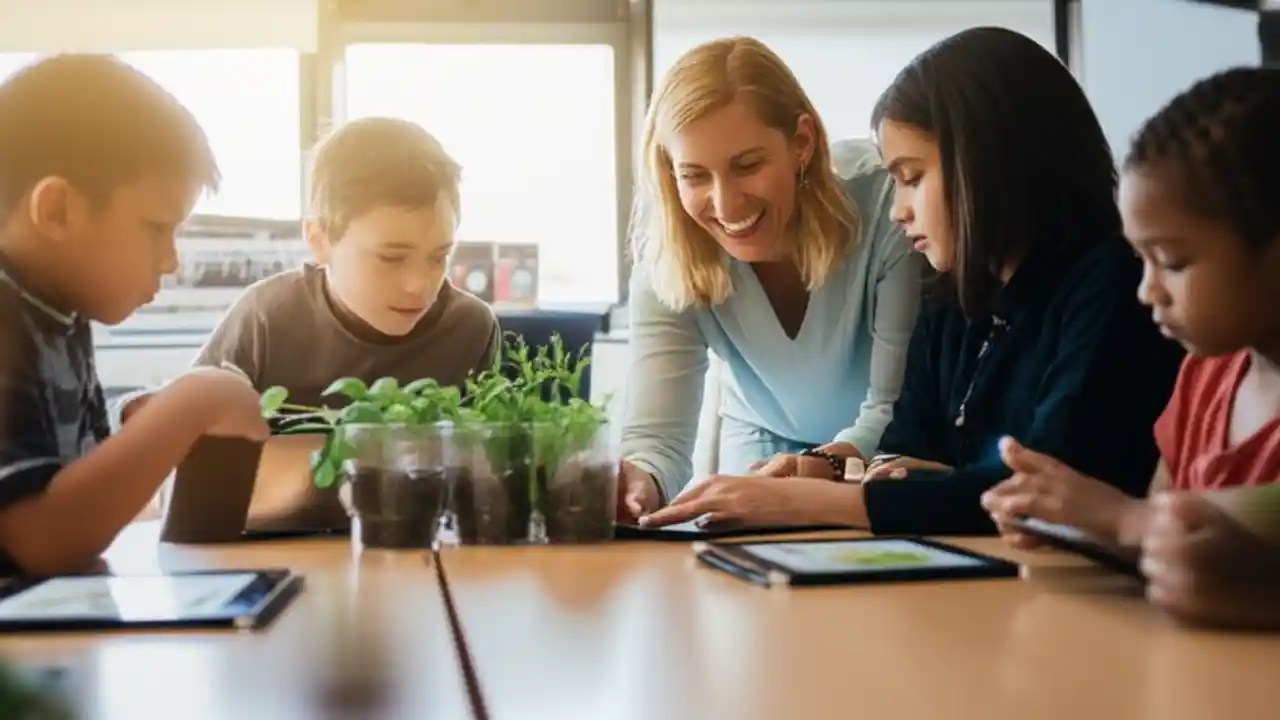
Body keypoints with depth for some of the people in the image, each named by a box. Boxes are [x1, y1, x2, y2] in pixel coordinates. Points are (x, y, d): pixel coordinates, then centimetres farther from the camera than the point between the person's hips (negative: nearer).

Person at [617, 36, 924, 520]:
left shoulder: (884, 211, -27)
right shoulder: (666, 265, -20)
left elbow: (896, 408, -25)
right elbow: (658, 436, -27)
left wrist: (831, 468, -46)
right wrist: (637, 482, -50)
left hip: (891, 457, -1)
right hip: (764, 452, 1)